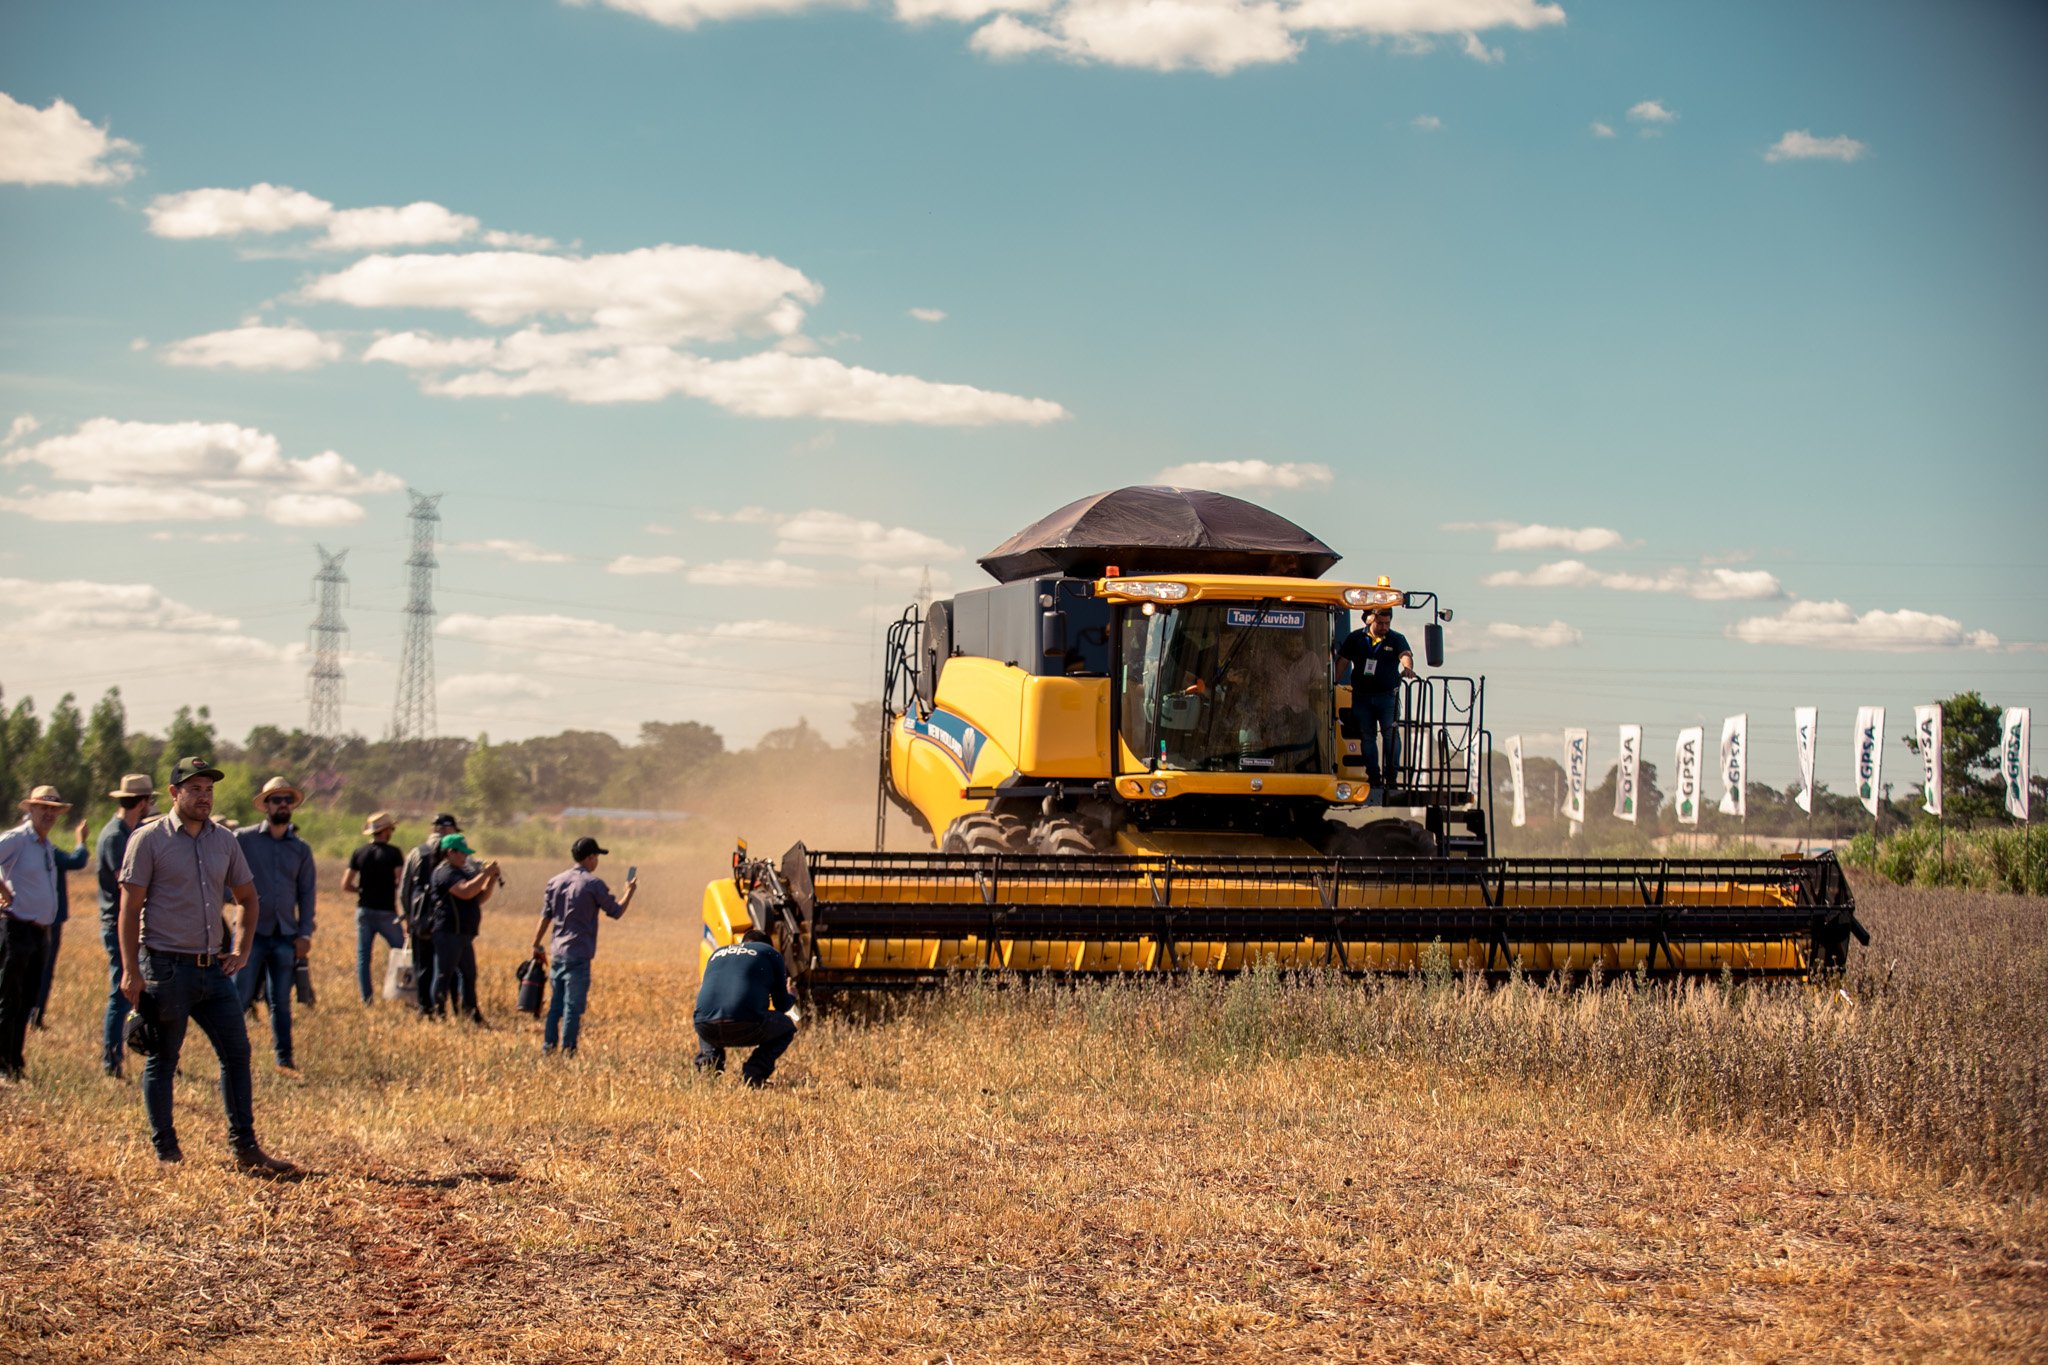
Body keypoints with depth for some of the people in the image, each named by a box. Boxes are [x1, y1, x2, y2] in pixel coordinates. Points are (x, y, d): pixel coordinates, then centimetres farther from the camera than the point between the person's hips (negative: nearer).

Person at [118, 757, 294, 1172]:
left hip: (214, 968, 5)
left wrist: (241, 950, 9)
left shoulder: (225, 840, 10)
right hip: (166, 967, -5)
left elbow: (246, 898, 22)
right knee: (162, 1061, 3)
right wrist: (130, 970, -14)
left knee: (237, 1053, 3)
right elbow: (129, 908, -8)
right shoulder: (149, 840, -5)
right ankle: (166, 1151, 13)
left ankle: (245, 1148, 9)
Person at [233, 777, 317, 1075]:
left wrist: (305, 933, 4)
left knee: (281, 1002, 8)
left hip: (285, 936, 3)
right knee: (240, 997, -6)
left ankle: (285, 1059, 16)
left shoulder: (301, 849, 11)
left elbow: (307, 893, 11)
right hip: (252, 931, -3)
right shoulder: (243, 840, -1)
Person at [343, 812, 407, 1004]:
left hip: (364, 910, 3)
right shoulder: (393, 853, -7)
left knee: (363, 955, 7)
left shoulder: (358, 854, 3)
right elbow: (401, 880, -17)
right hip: (386, 912, -3)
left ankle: (366, 997, 2)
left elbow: (345, 885, 0)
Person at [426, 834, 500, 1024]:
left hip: (464, 935, 10)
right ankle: (439, 1015, -3)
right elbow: (465, 892, -24)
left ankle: (472, 1015, 20)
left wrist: (492, 880, 8)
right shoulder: (445, 872, -11)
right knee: (444, 976, -5)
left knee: (469, 975, 14)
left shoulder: (462, 872, 20)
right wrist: (485, 874, -17)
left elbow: (479, 898, 21)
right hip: (448, 934, -10)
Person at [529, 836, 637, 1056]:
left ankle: (547, 1048, 13)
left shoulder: (555, 881, 8)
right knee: (573, 1006, -2)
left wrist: (536, 946, 14)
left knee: (555, 1004, 13)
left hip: (556, 953, 6)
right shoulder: (594, 884, -8)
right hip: (578, 955, -6)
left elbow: (545, 918, 8)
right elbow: (616, 911, 0)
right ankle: (567, 1051, -2)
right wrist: (630, 891, 16)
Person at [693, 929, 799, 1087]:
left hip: (707, 1031, 4)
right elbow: (782, 1005, 21)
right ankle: (754, 1072, 3)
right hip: (746, 1028, -4)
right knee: (787, 1026, 25)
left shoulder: (717, 954, 31)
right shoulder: (770, 953, 19)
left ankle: (708, 1063, 13)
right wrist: (791, 998, 46)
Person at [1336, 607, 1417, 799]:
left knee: (1391, 733, -6)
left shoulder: (1396, 639, 2)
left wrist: (1407, 667, -38)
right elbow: (1342, 659, 11)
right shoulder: (1356, 638, 7)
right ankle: (1373, 776, 9)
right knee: (1367, 736, 3)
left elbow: (1405, 655, -16)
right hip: (1362, 696, 2)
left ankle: (1392, 775, -1)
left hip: (1387, 696, -2)